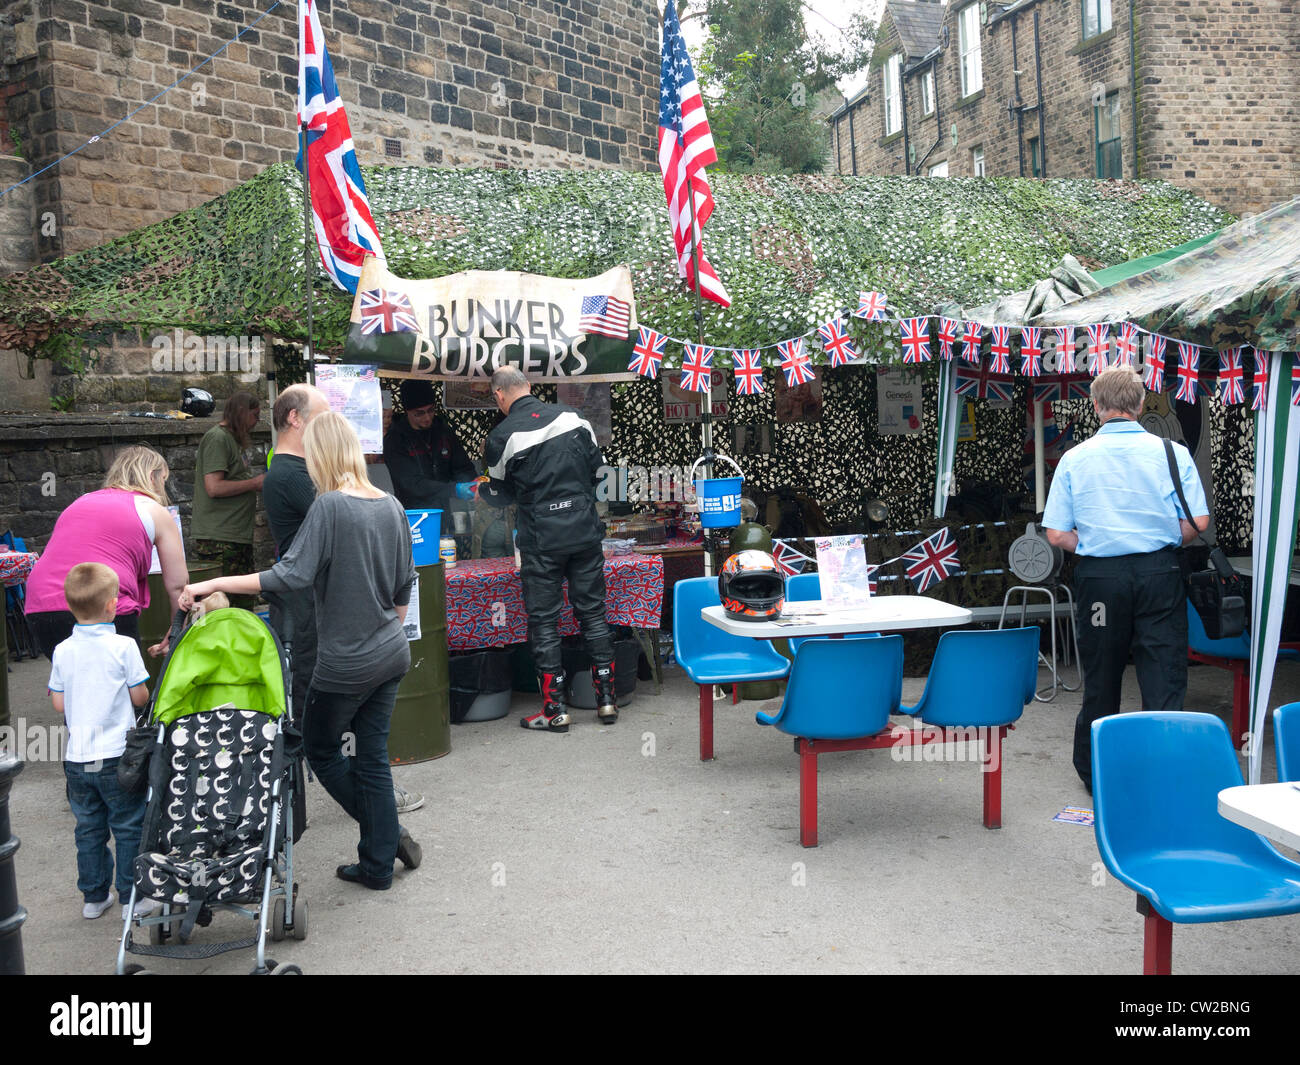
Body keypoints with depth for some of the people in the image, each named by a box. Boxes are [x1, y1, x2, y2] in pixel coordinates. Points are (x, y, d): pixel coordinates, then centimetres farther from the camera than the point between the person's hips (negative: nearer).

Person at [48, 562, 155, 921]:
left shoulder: (62, 651, 0)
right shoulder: (123, 647, -13)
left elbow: (59, 704, 4)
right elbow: (140, 697, -8)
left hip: (77, 757, 4)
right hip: (117, 755, -4)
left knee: (89, 828, 15)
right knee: (129, 827, 7)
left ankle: (94, 897, 24)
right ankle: (131, 897, 12)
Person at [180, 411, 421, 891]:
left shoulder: (330, 506, -17)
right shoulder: (391, 506, 4)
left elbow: (290, 576, -23)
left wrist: (213, 584, -19)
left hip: (347, 662, -7)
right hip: (391, 654, 7)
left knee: (320, 747, 14)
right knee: (371, 755, 14)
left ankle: (388, 833, 14)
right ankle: (378, 863, 19)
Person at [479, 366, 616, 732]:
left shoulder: (502, 436, -6)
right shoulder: (570, 416, 3)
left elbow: (501, 493, 8)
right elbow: (597, 466, 10)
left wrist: (479, 490, 31)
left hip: (541, 539, -3)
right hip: (585, 530, 4)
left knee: (543, 622, 6)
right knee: (593, 613, 12)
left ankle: (555, 709, 9)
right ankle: (606, 699, 16)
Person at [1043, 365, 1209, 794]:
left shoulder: (1075, 458, -2)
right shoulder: (1172, 453, -2)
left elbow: (1056, 534, -5)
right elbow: (1197, 522, -5)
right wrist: (1161, 545, 12)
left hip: (1099, 577, 1)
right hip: (1160, 573, -1)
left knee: (1100, 679, 14)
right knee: (1164, 677, 4)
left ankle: (1094, 773, 27)